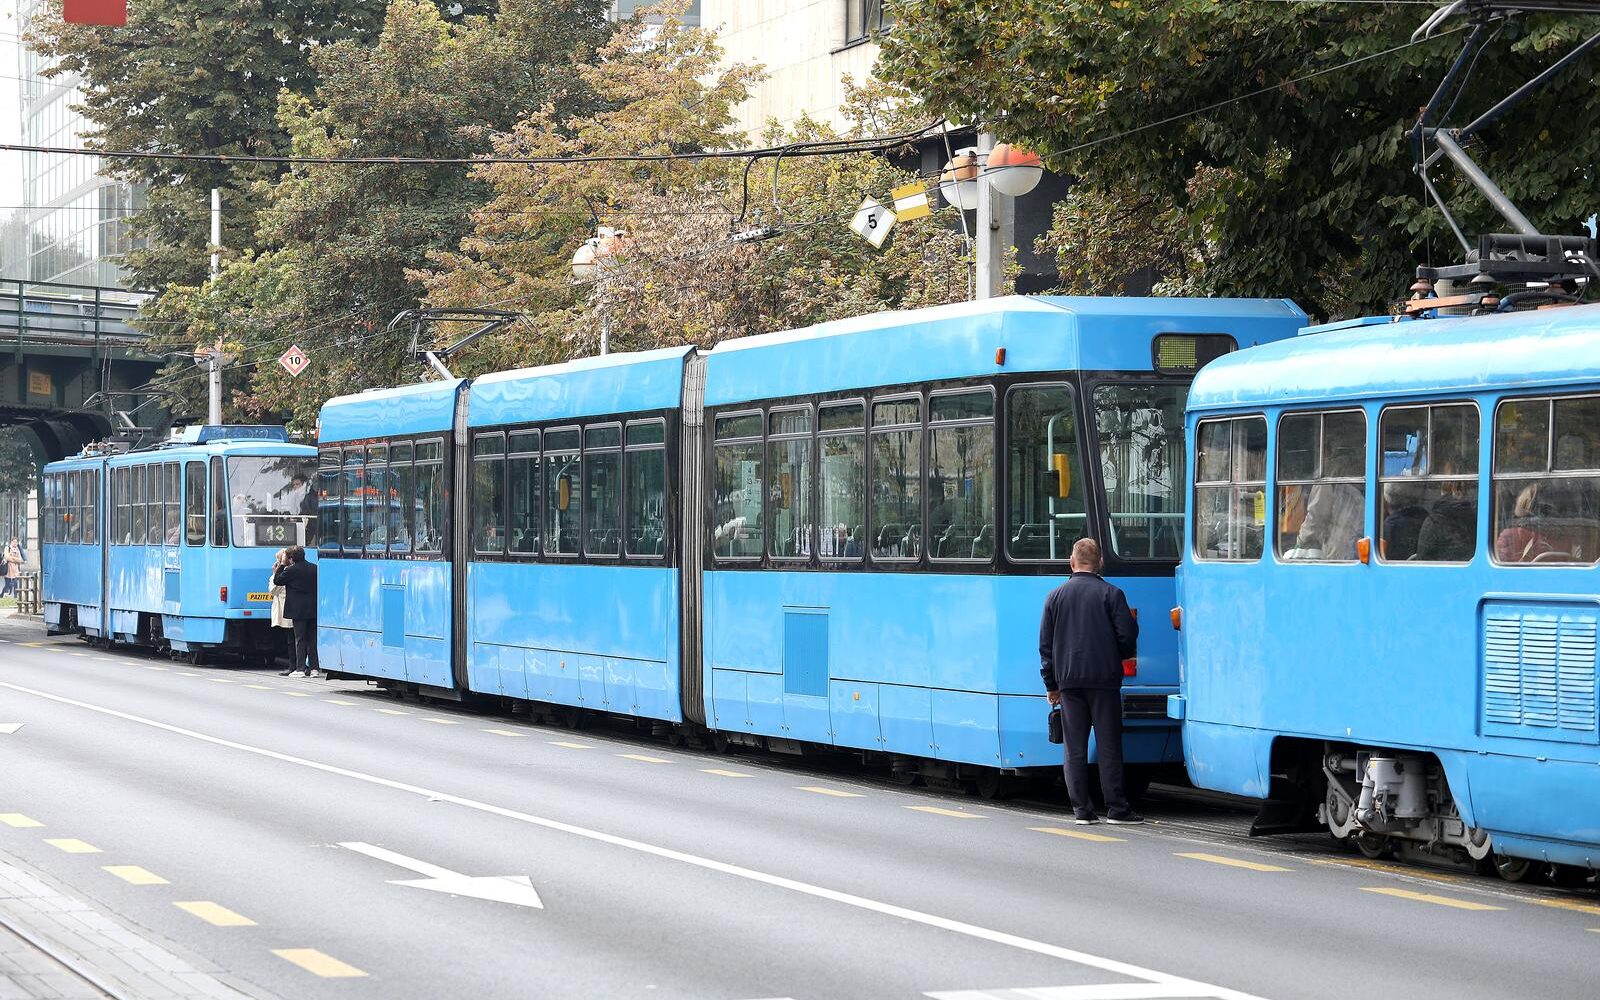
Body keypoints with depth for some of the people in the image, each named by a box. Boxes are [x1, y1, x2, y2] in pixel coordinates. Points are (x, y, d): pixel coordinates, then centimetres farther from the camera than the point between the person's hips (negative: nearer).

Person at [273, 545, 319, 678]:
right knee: (312, 638, 8)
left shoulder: (291, 570, -12)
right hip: (314, 609, 5)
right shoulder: (315, 568, 4)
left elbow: (277, 580, -1)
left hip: (299, 610, -5)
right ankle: (313, 668, 7)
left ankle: (300, 667, -3)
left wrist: (281, 567, 10)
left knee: (300, 639, -1)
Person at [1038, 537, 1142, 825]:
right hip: (1104, 679, -2)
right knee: (1109, 745, 0)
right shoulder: (1110, 594, -3)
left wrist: (1051, 684, 14)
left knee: (1075, 748, 5)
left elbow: (1045, 644, 8)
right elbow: (1128, 635, -5)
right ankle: (1116, 808, -2)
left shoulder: (1055, 597, 7)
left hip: (1068, 680, 2)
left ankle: (1081, 809, 2)